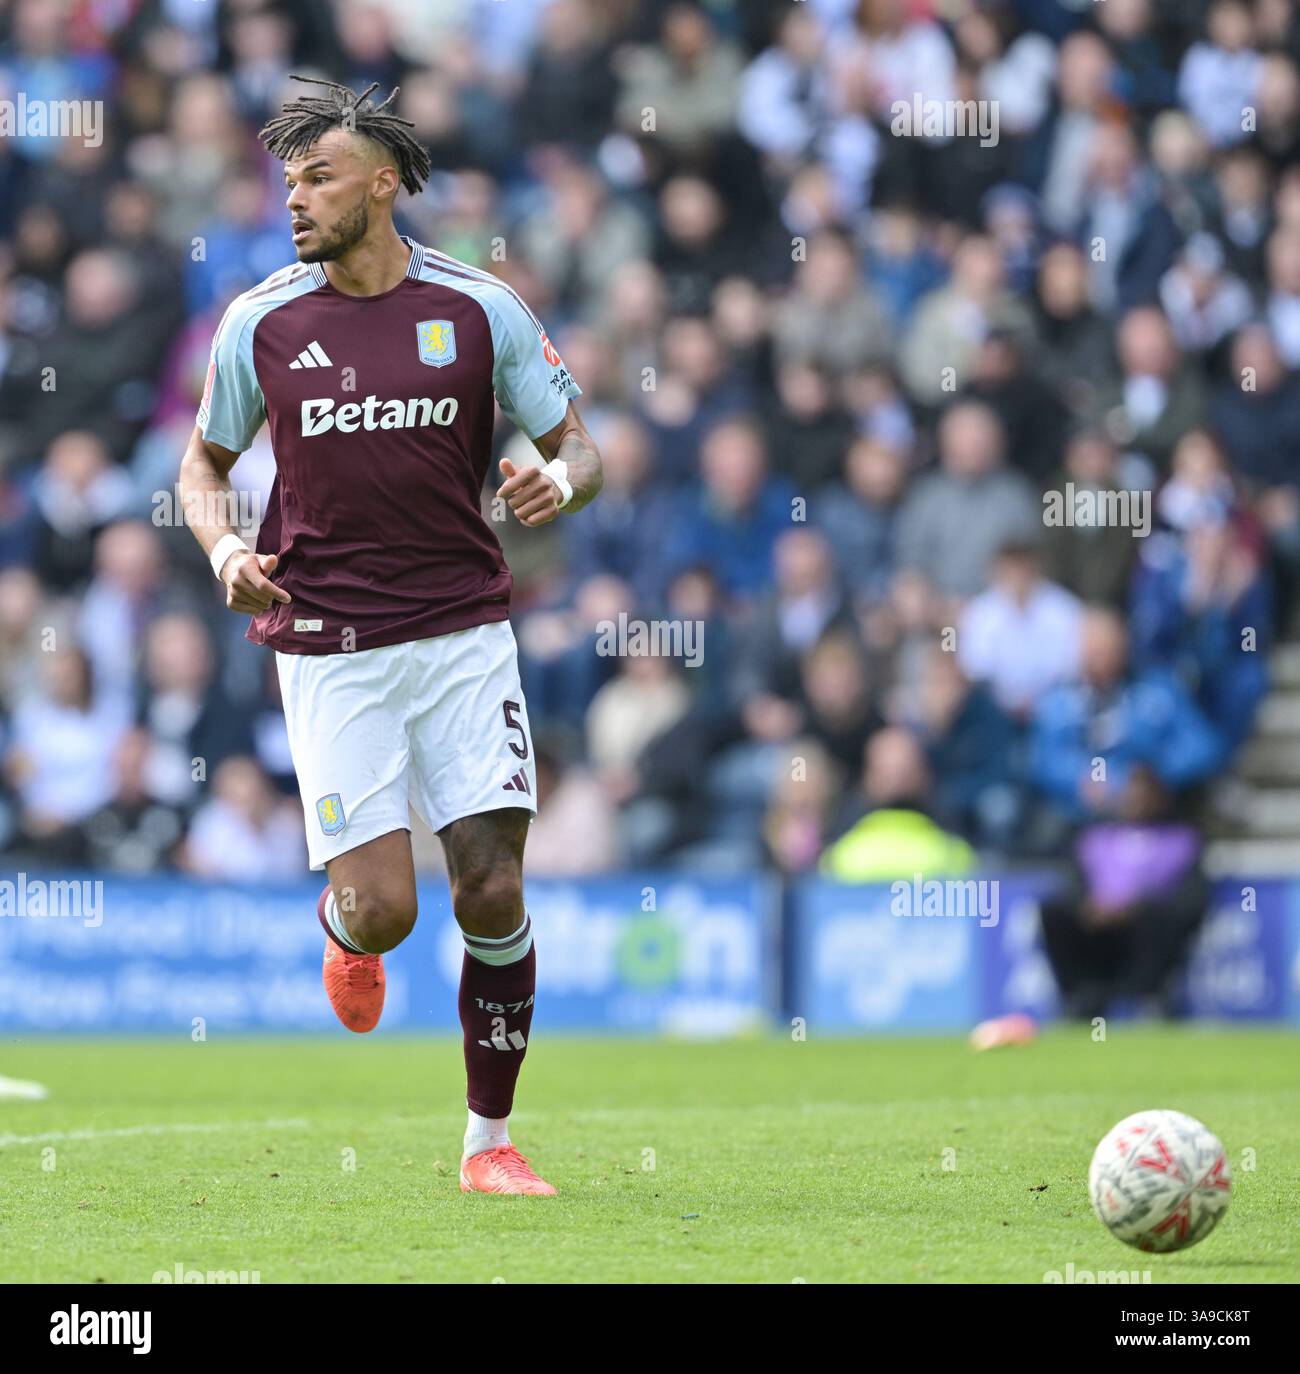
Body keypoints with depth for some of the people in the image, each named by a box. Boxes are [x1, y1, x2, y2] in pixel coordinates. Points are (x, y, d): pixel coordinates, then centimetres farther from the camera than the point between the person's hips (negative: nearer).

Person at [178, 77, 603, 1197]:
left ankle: (491, 1139, 10)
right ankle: (345, 923, 29)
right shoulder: (259, 324, 1)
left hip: (465, 633, 0)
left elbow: (579, 448, 7)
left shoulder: (481, 309, 0)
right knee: (384, 908, -10)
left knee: (493, 895, -6)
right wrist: (223, 546, -6)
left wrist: (558, 483, -16)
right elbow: (206, 461, 15)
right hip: (330, 651, 0)